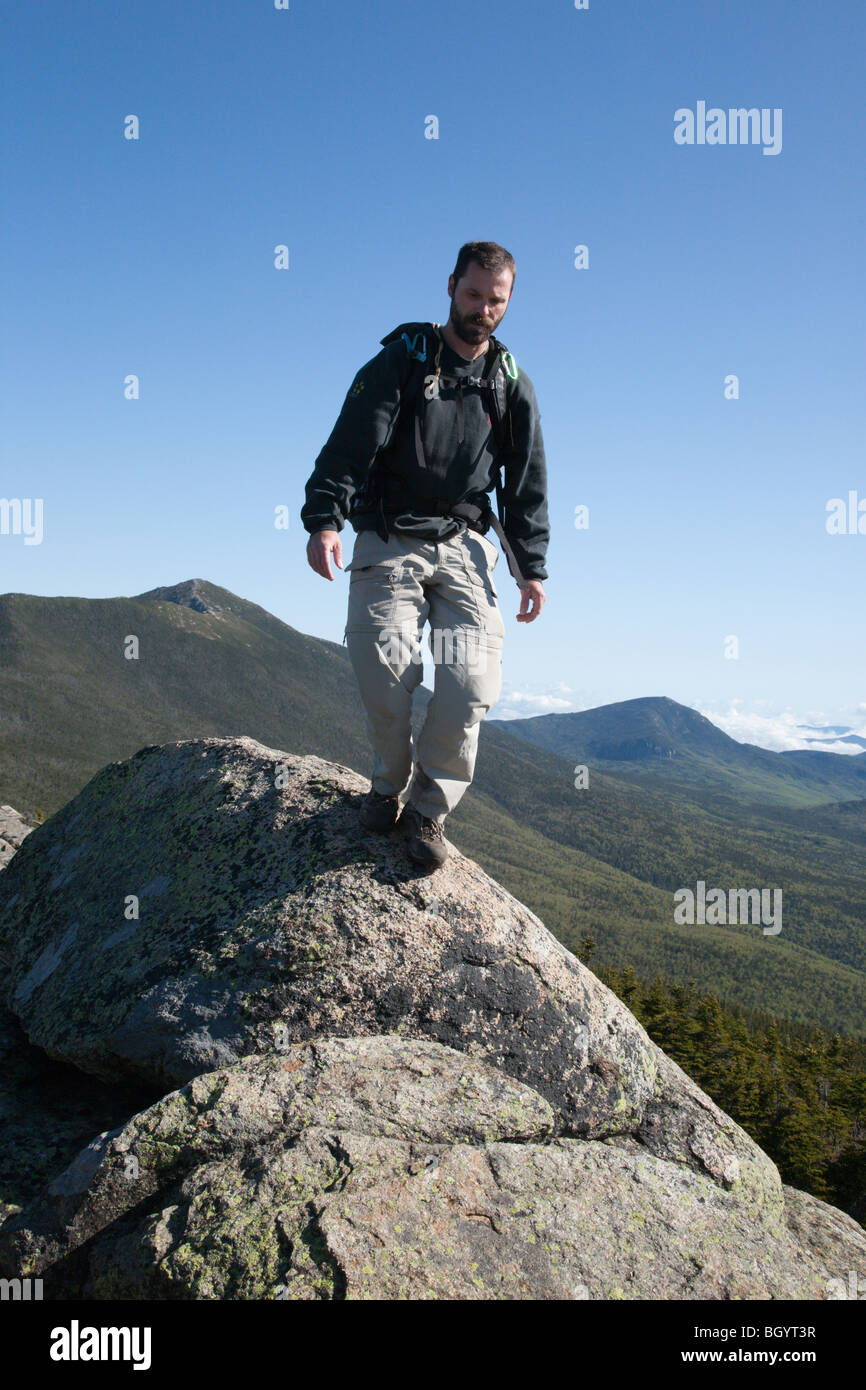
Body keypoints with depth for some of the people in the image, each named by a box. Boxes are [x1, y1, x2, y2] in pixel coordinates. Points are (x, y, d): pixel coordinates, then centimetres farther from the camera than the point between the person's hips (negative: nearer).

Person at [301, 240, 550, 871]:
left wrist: (533, 568, 8)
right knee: (385, 666, -20)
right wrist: (324, 517, -26)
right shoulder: (401, 360, 1)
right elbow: (351, 441, -10)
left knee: (473, 678, -16)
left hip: (464, 545, 2)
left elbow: (526, 486, 16)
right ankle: (391, 779, 8)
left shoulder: (513, 385, 12)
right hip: (389, 541, -2)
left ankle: (430, 807, 2)